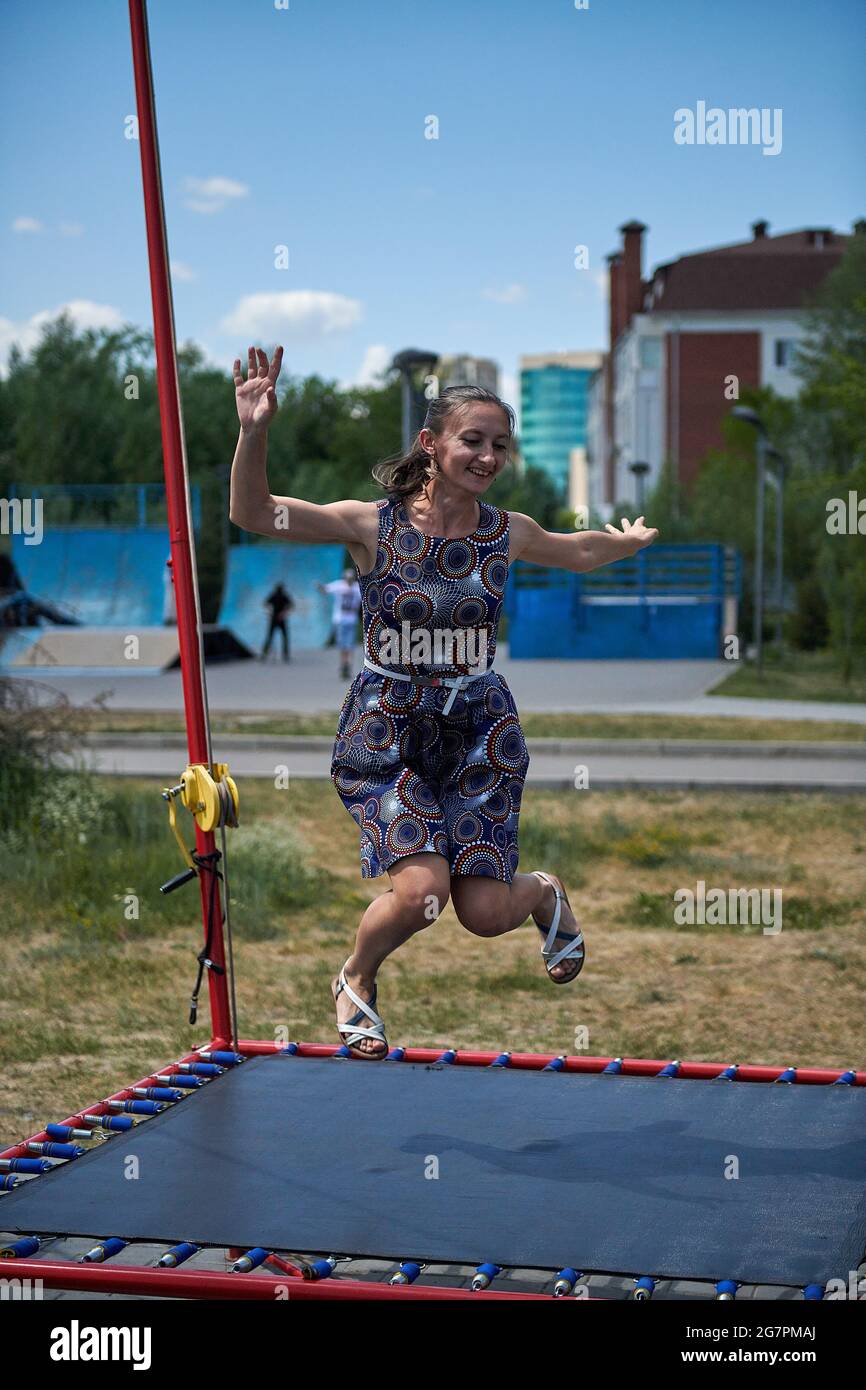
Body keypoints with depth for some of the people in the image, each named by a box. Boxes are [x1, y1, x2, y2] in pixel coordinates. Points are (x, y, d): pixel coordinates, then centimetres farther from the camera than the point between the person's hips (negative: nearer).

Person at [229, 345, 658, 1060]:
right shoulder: (372, 524, -10)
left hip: (480, 732, 2)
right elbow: (253, 513, -17)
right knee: (421, 889, -21)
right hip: (386, 732, -2)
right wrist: (255, 431, -30)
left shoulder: (507, 532, -1)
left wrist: (636, 538, 14)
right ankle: (356, 980, 14)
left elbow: (581, 552, 22)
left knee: (485, 913, -3)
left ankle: (546, 893, 36)